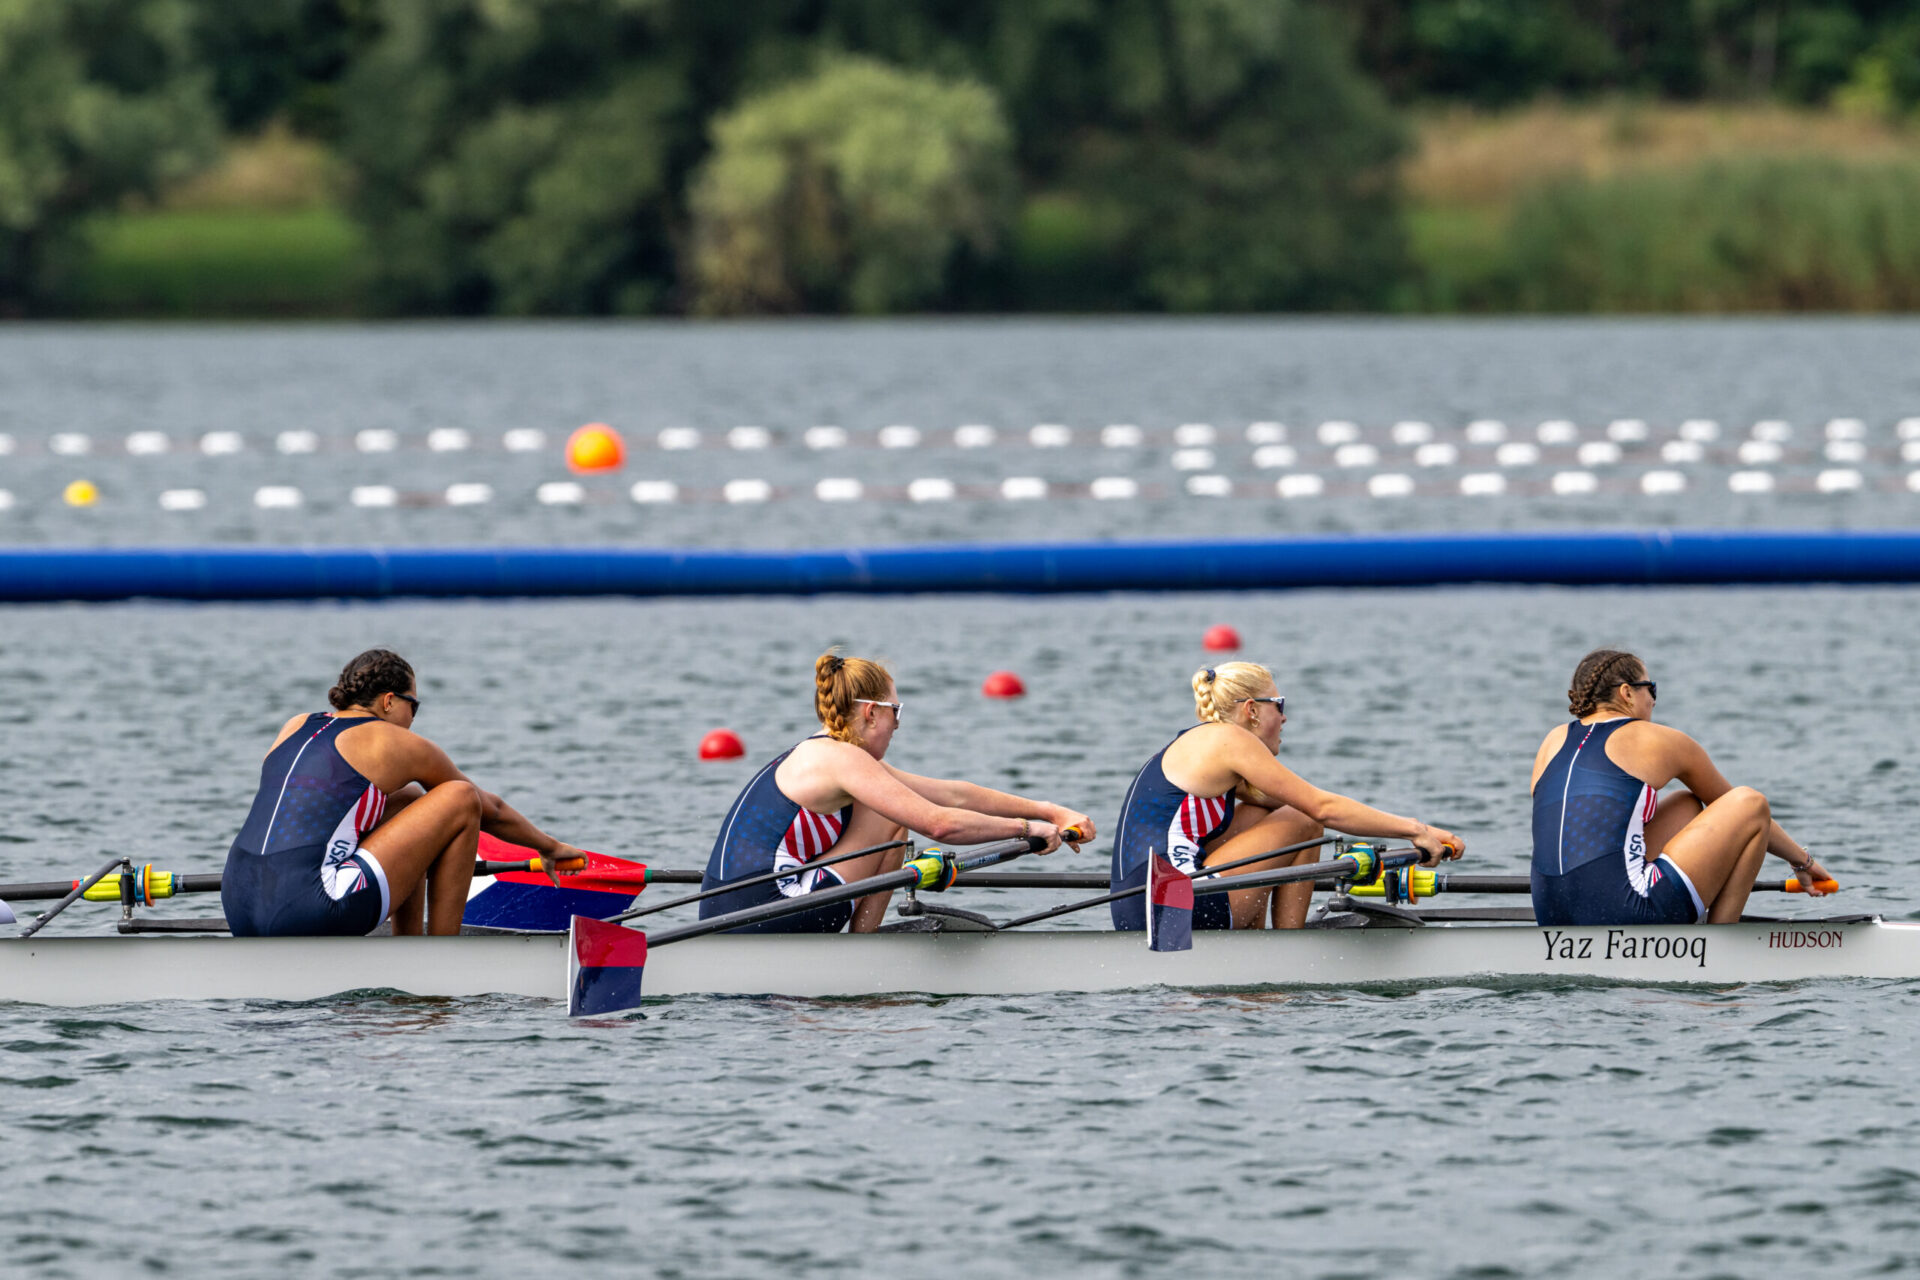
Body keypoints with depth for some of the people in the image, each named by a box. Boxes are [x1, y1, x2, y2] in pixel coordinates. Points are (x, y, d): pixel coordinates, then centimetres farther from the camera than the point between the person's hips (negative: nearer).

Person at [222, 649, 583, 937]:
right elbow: (491, 811, 22)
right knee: (461, 799, 5)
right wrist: (550, 847, 41)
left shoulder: (295, 729, 23)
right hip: (304, 912, -8)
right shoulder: (396, 744, 7)